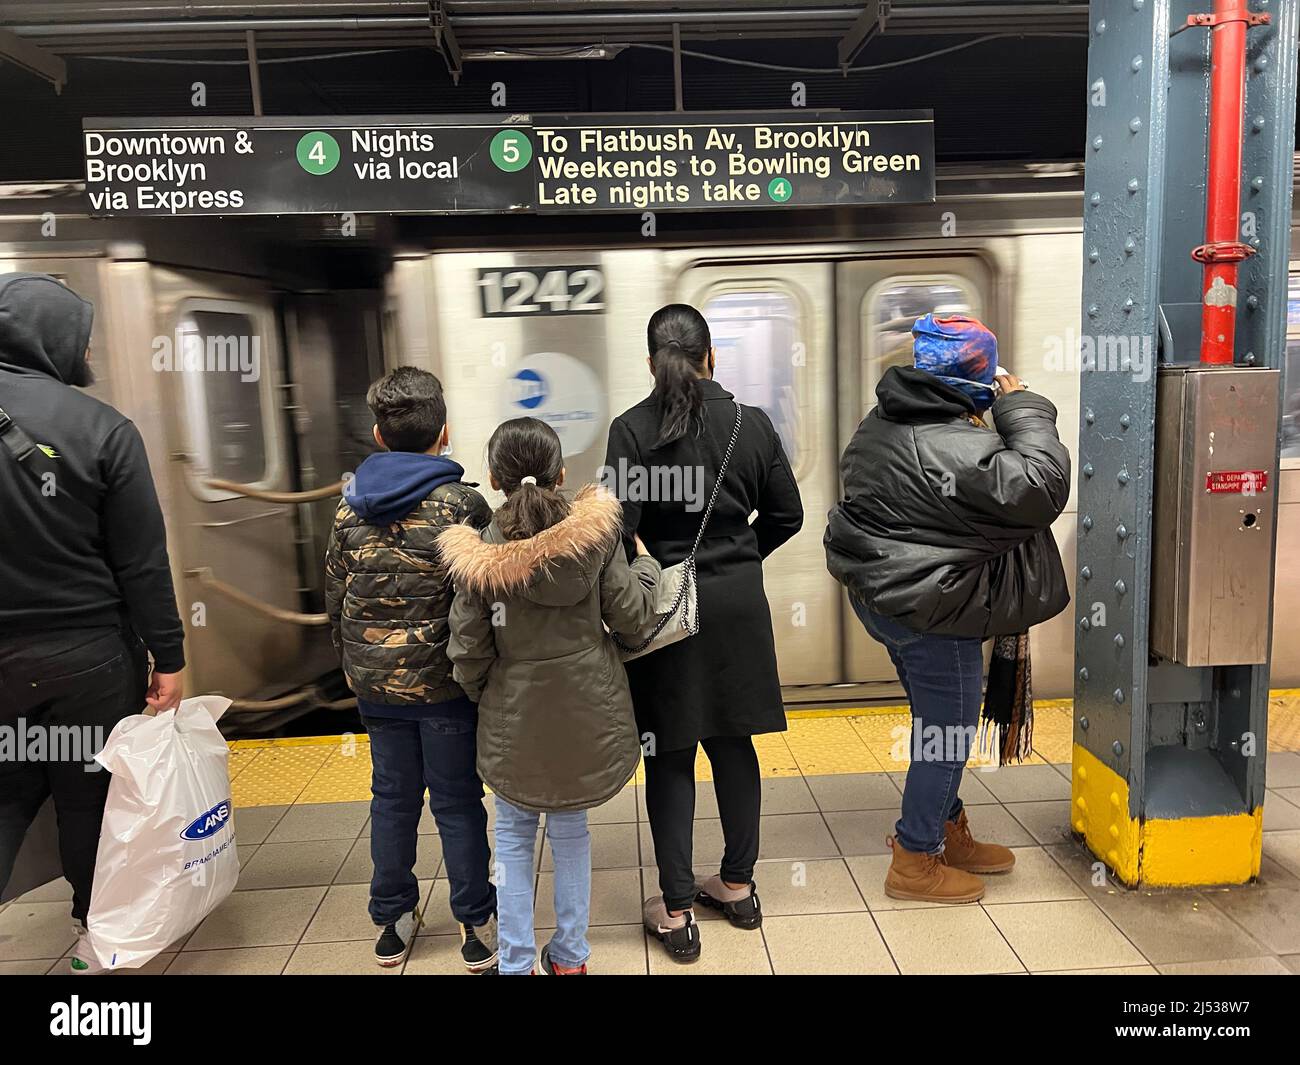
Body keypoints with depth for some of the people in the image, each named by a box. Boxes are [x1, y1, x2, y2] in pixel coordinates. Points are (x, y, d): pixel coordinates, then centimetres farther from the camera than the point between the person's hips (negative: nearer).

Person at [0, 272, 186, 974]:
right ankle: (96, 934, 30)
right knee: (90, 797, 12)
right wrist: (168, 658, -4)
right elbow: (143, 563, -11)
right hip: (89, 656, -3)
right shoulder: (103, 429, -12)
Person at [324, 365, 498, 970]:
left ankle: (392, 921, 30)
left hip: (376, 680, 4)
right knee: (458, 803, 8)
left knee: (392, 797, 17)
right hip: (446, 681, -4)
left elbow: (336, 596, 7)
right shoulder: (461, 505, -13)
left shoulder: (350, 505, -1)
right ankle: (477, 926, 20)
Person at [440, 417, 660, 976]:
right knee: (571, 831, 19)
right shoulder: (596, 533, -11)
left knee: (514, 836, 18)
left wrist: (480, 694, 11)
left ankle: (516, 963, 25)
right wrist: (647, 564, 11)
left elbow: (470, 650, -9)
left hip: (514, 717, -1)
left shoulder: (478, 554, -13)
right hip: (586, 713, 2)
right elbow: (630, 613, -7)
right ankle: (569, 956, 31)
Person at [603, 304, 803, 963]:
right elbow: (786, 515, 4)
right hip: (738, 606, 3)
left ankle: (676, 912, 16)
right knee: (732, 743, 16)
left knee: (670, 755, 7)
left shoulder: (632, 429, -10)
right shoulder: (752, 423, -1)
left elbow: (620, 527, -14)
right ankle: (738, 885, 31)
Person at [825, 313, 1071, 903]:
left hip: (877, 596, 10)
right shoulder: (956, 447, -25)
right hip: (930, 613, -10)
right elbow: (1040, 489, -28)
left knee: (935, 721, 24)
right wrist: (1022, 410, -17)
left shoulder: (879, 424, 6)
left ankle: (948, 830, 41)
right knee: (949, 733, 7)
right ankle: (914, 863, 21)